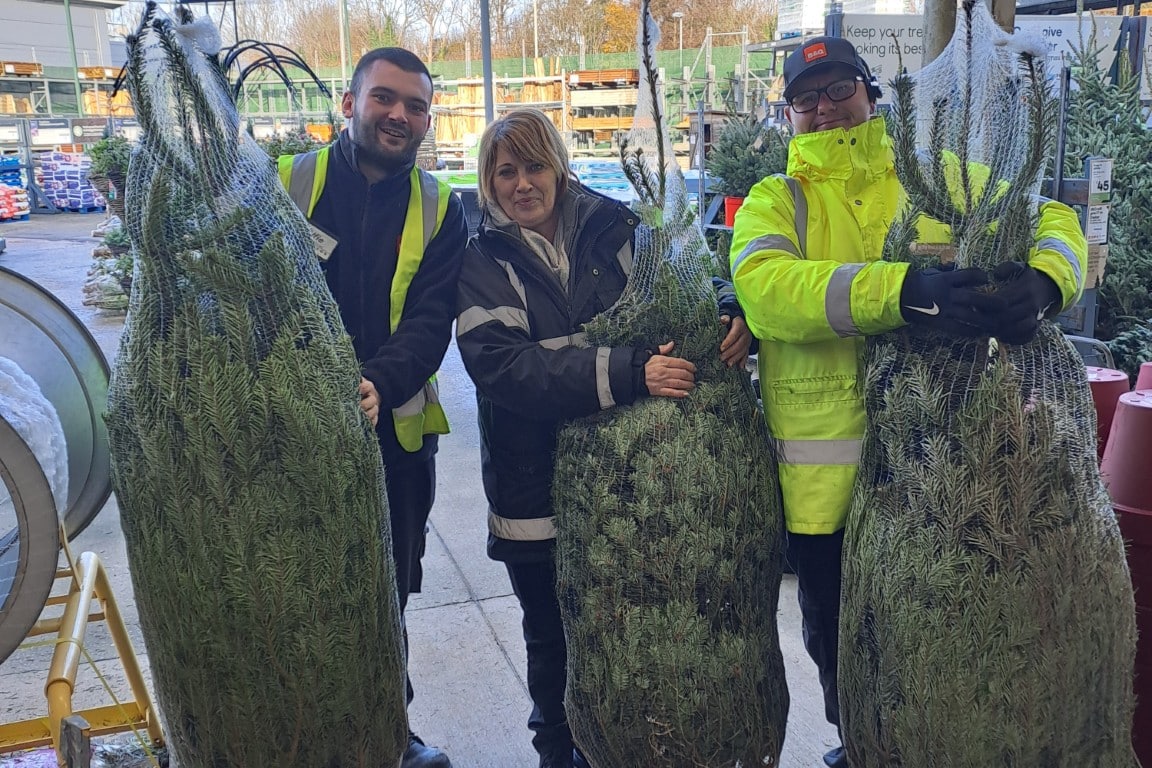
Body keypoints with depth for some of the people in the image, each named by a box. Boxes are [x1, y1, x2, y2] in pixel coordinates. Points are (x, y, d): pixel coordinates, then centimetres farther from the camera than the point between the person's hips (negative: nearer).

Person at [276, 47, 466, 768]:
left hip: (394, 431, 2)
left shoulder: (440, 210, 3)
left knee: (387, 594, 15)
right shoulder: (286, 183, -1)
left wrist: (380, 383, -27)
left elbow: (430, 322, -8)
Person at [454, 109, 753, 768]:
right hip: (534, 484, -1)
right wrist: (626, 374, -30)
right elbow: (500, 363, -18)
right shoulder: (484, 262, -3)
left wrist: (731, 312, -17)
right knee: (553, 637, 15)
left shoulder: (614, 230, 0)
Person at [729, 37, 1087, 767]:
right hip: (824, 465, 0)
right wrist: (900, 291, -34)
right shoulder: (775, 199, 2)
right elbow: (763, 286, -19)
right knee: (836, 632, 17)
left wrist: (1042, 280, -25)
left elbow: (1048, 218, 0)